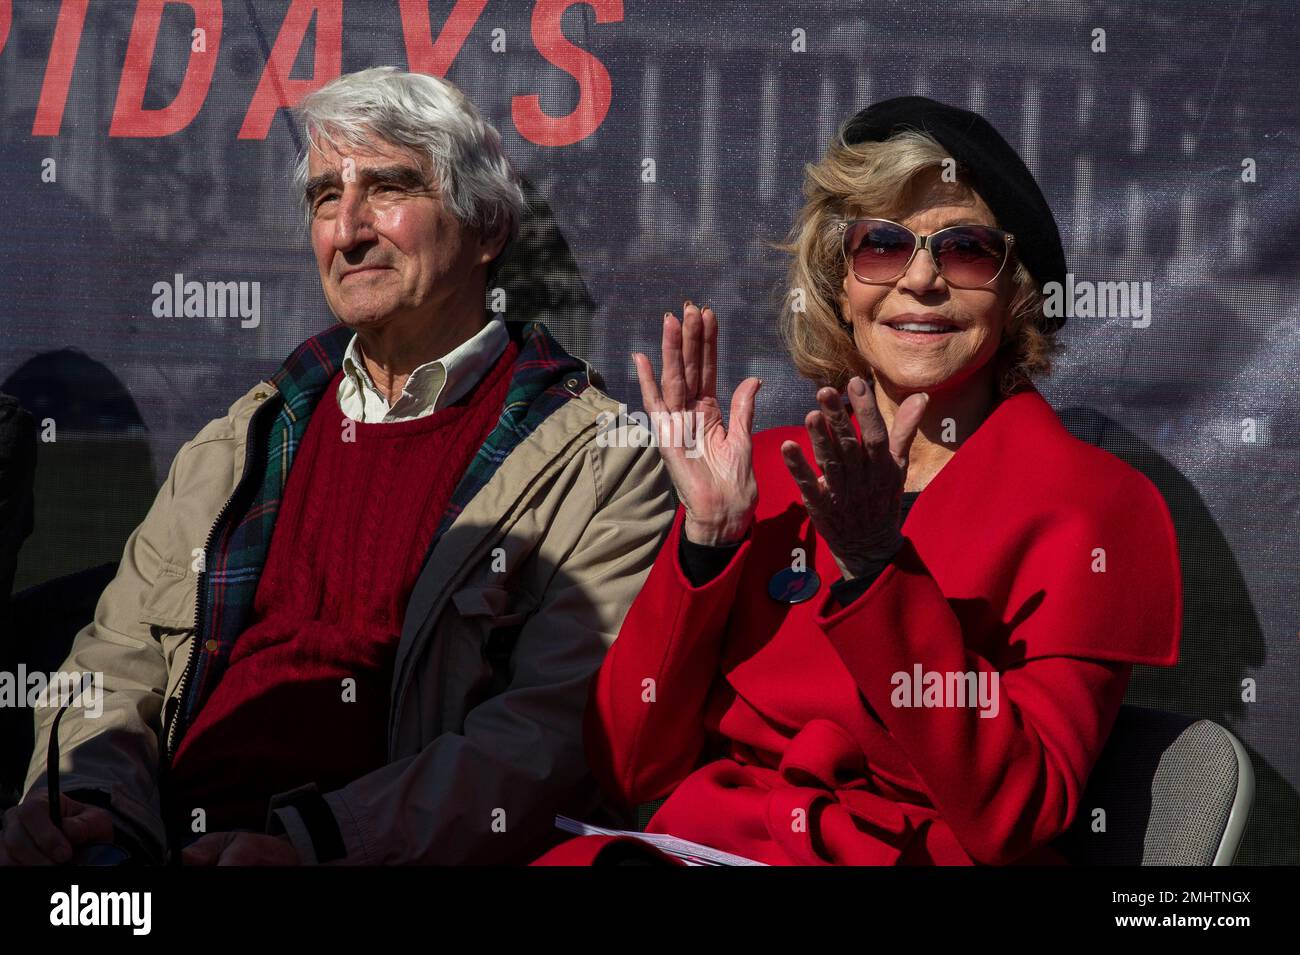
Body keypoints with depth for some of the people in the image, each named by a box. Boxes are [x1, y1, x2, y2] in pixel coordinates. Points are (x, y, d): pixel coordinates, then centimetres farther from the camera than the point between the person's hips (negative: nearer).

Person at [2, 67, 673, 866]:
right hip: (163, 848, 4)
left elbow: (554, 732, -10)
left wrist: (315, 839, -21)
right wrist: (88, 800, -6)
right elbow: (116, 673, 17)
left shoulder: (599, 461, 1)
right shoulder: (235, 447, 19)